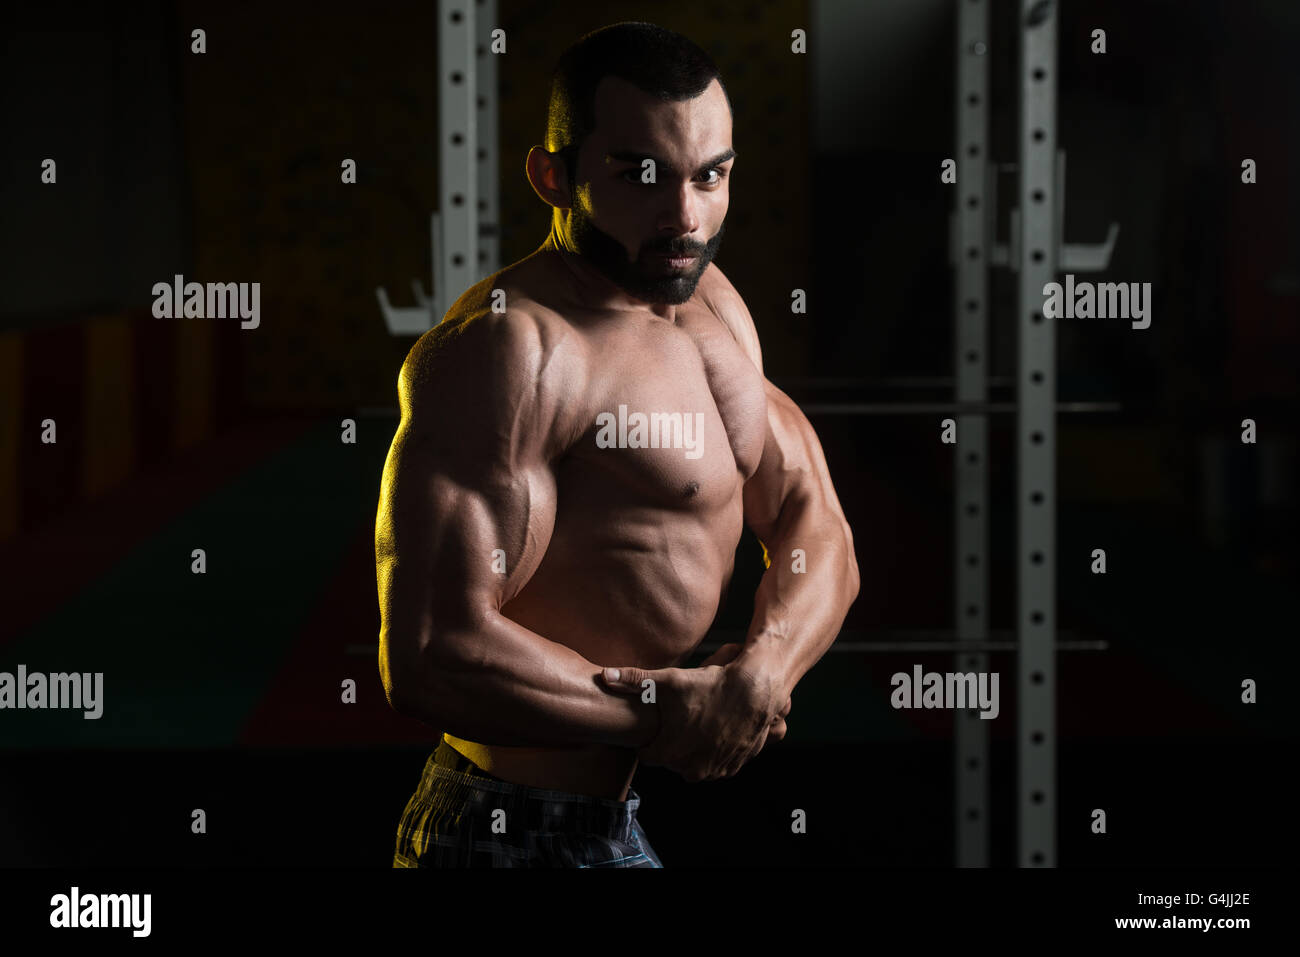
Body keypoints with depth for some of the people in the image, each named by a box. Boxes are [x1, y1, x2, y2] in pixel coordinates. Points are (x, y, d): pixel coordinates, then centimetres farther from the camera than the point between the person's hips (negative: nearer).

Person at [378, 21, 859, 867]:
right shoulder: (506, 346, -21)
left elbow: (819, 527, 9)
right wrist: (665, 715, -20)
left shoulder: (709, 300, 10)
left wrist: (770, 664, -13)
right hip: (540, 834, -9)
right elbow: (431, 656, -28)